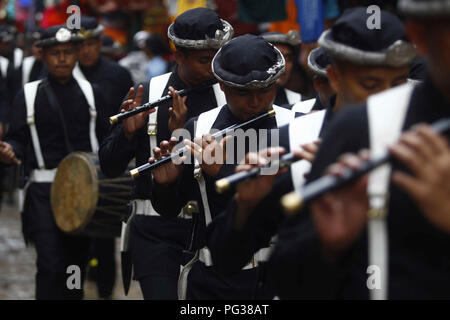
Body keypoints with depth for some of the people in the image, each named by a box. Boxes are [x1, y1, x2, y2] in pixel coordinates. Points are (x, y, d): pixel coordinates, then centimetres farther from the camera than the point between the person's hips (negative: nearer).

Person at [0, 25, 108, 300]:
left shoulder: (91, 94, 10)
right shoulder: (28, 96, 4)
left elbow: (105, 138, 9)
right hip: (45, 191, -2)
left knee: (77, 261, 10)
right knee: (51, 265, -12)